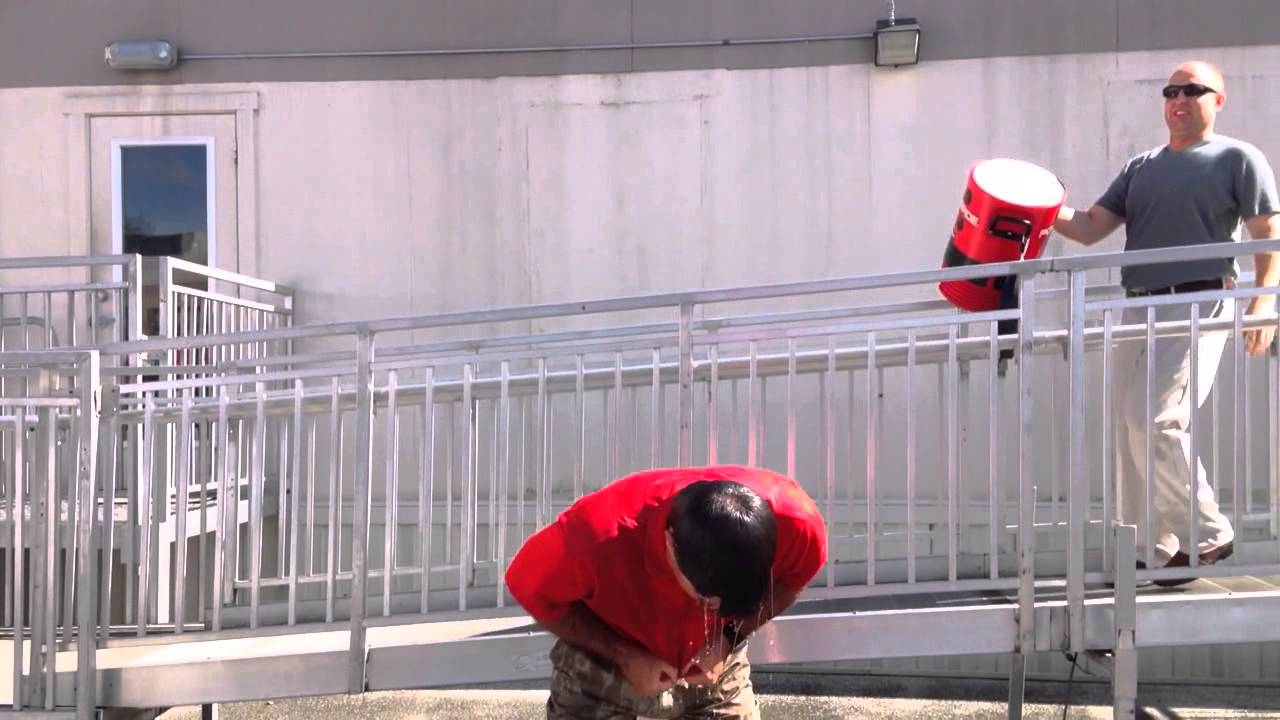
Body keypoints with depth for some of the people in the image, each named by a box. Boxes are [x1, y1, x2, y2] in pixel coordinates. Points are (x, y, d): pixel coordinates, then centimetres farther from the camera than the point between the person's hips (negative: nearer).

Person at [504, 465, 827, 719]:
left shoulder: (793, 521, -32)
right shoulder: (597, 534, -39)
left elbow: (789, 580, -6)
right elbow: (531, 588, -18)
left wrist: (728, 639, -19)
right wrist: (624, 656, -21)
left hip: (714, 665, 2)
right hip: (604, 665, -2)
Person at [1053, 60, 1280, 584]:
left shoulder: (1238, 159, 4)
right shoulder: (1140, 168, 19)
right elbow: (1090, 228, 13)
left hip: (1198, 307, -6)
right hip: (1138, 309, 6)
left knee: (1155, 420, -18)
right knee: (1132, 431, 5)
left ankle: (1207, 534, -3)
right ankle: (1149, 552, 14)